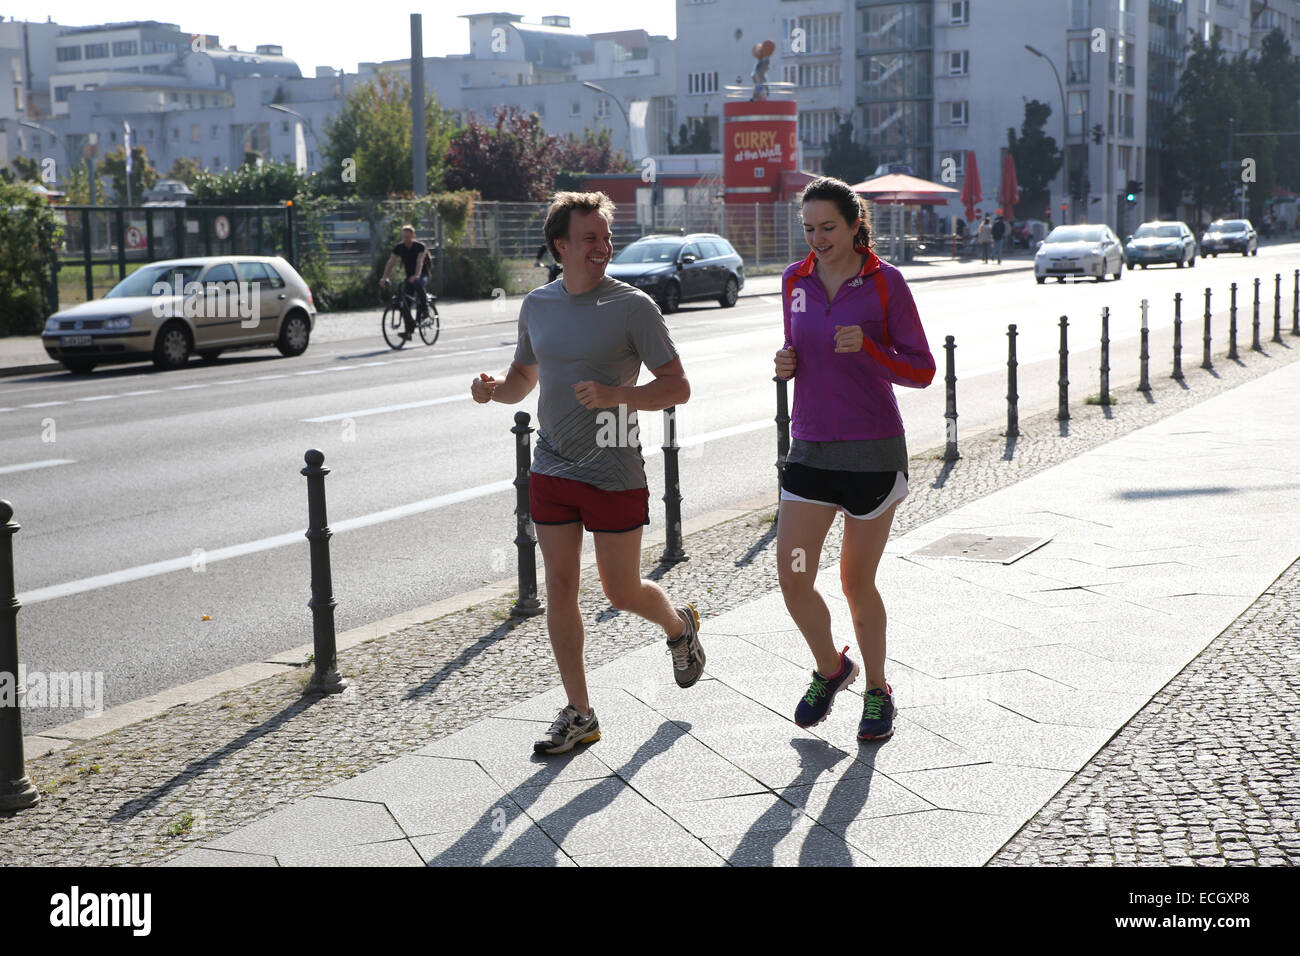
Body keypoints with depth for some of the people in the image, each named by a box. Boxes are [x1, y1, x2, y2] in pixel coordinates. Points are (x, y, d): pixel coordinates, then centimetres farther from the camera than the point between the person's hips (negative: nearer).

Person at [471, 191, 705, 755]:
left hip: (615, 475, -4)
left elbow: (678, 388, -9)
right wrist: (494, 389, -4)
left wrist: (613, 395, -24)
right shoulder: (537, 305, 6)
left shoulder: (633, 306, -9)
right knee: (560, 589, 3)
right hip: (552, 471, 4)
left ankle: (680, 626, 40)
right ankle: (578, 715, 13)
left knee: (622, 592, 6)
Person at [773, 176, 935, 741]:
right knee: (793, 581, -5)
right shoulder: (795, 281, 5)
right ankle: (829, 669, 24)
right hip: (810, 450, 4)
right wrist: (787, 363, -3)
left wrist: (866, 346, -24)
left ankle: (877, 691, 29)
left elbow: (922, 372, -8)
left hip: (873, 452, -4)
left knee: (856, 584, 6)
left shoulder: (885, 282, -8)